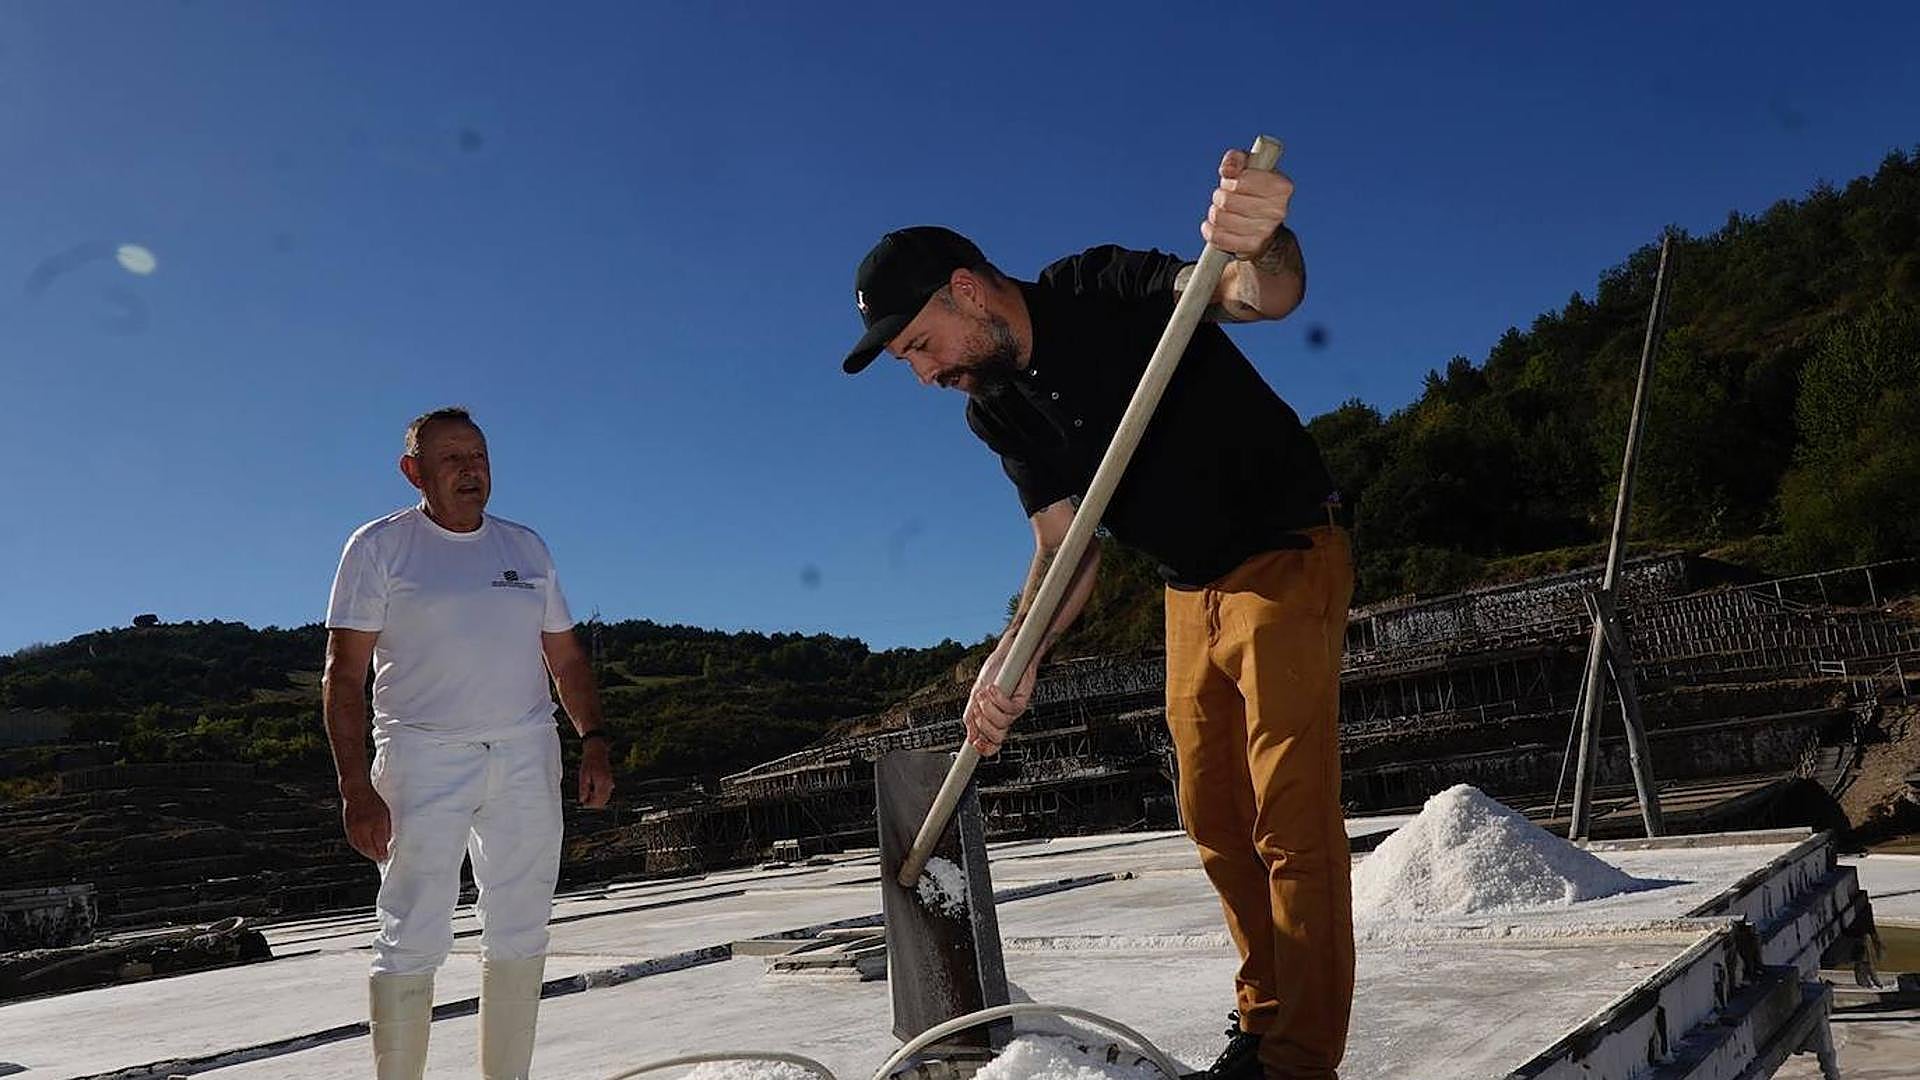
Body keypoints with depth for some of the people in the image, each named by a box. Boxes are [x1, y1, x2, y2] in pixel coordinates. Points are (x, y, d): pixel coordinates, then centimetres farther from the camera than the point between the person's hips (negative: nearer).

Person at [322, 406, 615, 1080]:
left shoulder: (526, 547, 14)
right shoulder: (379, 547, 1)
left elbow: (566, 657, 18)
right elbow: (345, 675, -4)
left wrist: (594, 742, 5)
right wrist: (356, 788, -13)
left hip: (527, 756, 4)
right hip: (423, 757, -4)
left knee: (520, 937, 9)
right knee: (413, 941, -6)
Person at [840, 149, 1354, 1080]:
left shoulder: (1103, 291, -20)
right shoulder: (993, 409, 2)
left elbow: (1269, 295, -36)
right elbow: (1067, 544, -5)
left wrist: (1258, 249, -61)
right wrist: (1017, 653, -23)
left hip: (1287, 559, -8)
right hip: (1192, 592, 8)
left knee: (1292, 819, -9)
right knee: (1214, 822, 14)